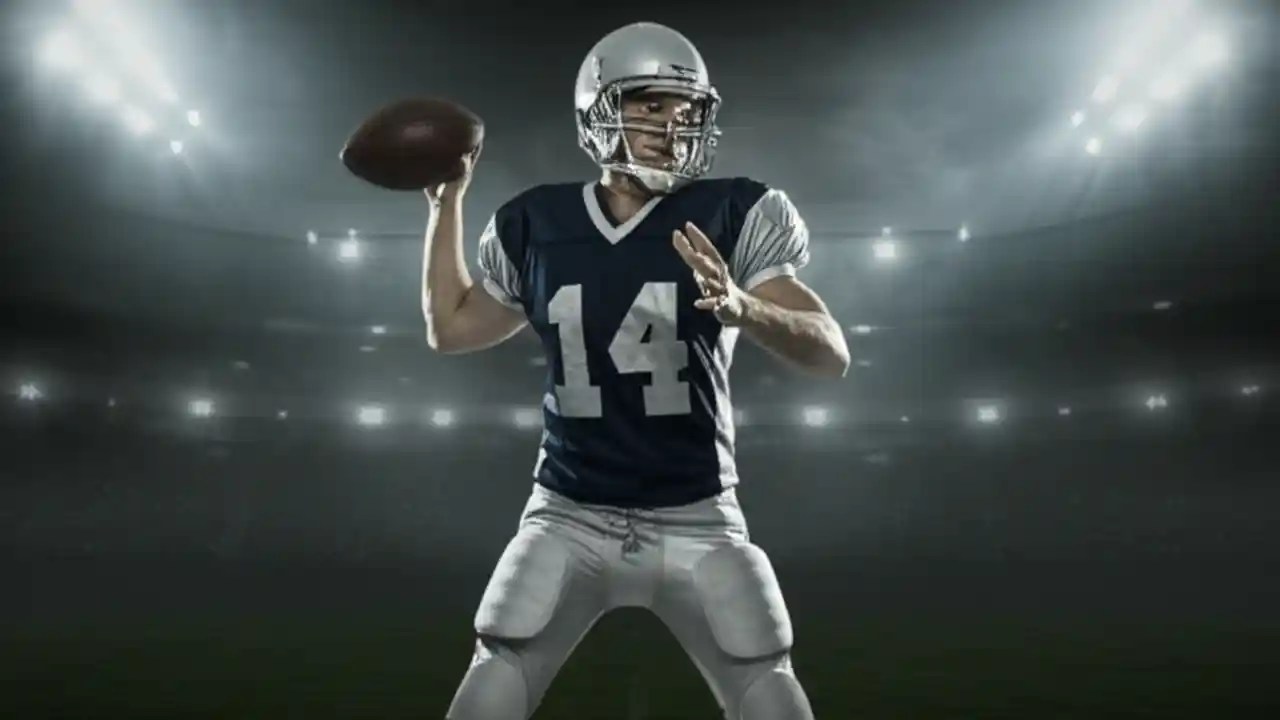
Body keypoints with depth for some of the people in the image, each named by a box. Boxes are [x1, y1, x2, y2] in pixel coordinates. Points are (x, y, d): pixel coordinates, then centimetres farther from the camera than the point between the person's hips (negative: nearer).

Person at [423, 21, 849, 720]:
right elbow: (450, 328, 17)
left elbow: (831, 354, -14)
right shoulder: (536, 224, 2)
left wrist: (743, 307, -33)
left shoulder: (736, 215, -6)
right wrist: (447, 199, 14)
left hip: (697, 521, -1)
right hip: (567, 518, 2)